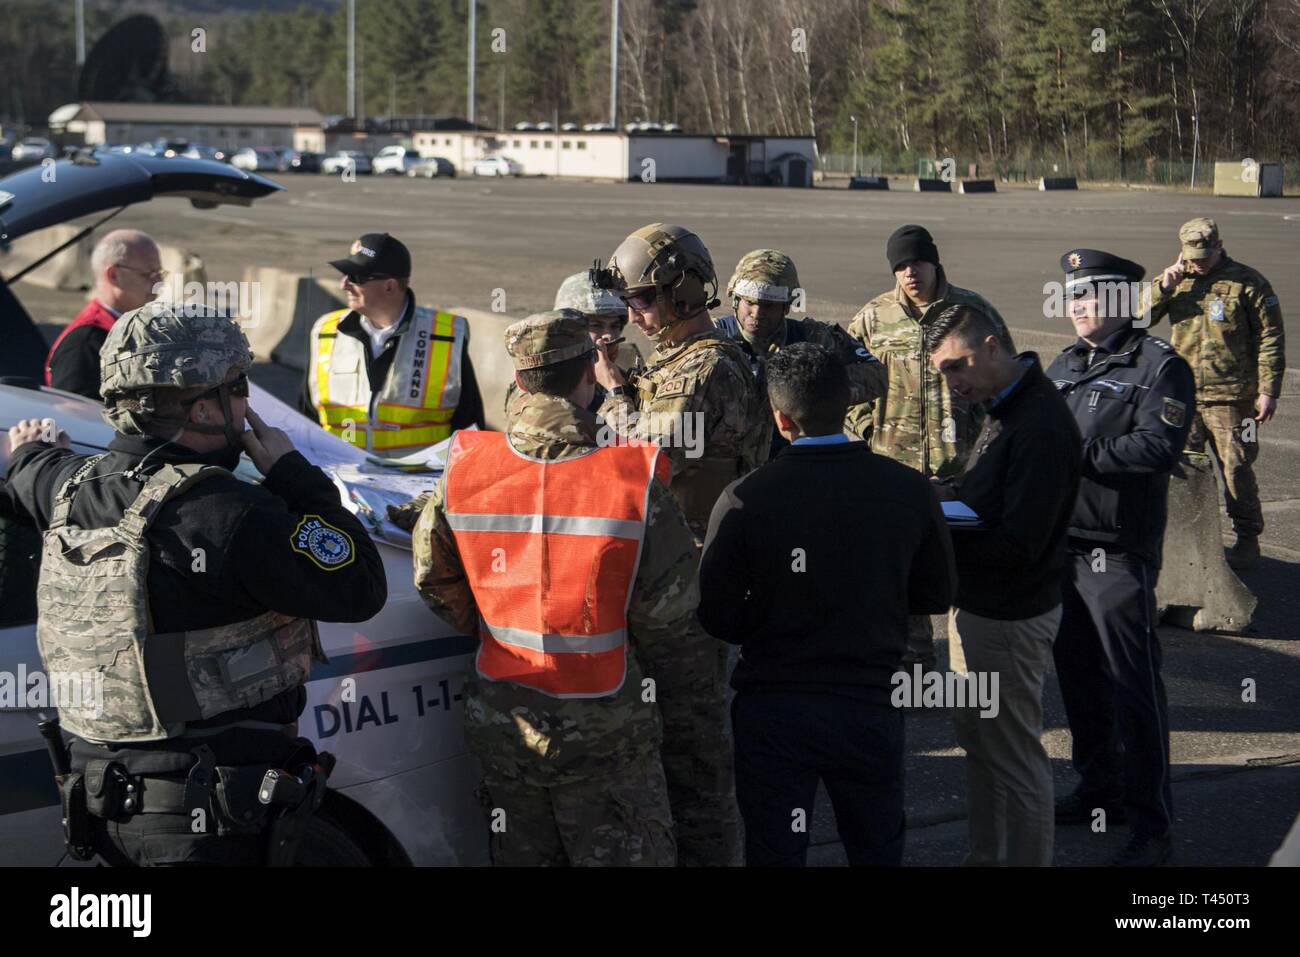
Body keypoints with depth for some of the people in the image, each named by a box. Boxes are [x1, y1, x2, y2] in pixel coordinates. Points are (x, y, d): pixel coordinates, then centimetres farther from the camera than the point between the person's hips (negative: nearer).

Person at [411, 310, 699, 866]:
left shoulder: (466, 470, -7)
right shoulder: (635, 482, -16)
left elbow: (434, 579, 5)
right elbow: (667, 614, -10)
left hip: (501, 730, 3)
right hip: (604, 734, -3)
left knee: (523, 855, 18)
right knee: (630, 853, 9)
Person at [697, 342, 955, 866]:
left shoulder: (745, 500, -16)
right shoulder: (907, 490, -9)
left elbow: (718, 619, -9)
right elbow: (936, 595, 4)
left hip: (773, 714, -2)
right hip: (871, 705, 2)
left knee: (775, 853, 12)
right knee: (878, 849, 20)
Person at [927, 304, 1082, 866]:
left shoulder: (1040, 427, -24)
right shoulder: (1003, 407, 7)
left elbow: (1018, 544, -26)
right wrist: (941, 492, -1)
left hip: (1008, 618, -10)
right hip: (978, 604, 10)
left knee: (1013, 756, 2)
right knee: (976, 736, 21)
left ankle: (1028, 860, 14)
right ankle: (986, 855, 34)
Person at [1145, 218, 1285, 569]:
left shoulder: (1247, 283, -5)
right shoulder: (1178, 282, 9)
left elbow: (1270, 339, -4)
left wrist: (1268, 391, -9)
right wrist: (1163, 287, -8)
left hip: (1230, 398, -5)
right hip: (1182, 396, 5)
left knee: (1237, 470, -1)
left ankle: (1247, 540, 10)